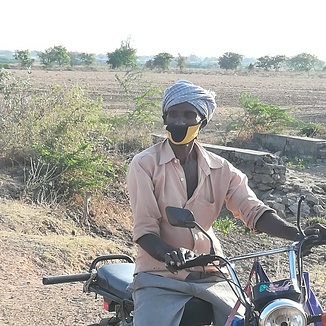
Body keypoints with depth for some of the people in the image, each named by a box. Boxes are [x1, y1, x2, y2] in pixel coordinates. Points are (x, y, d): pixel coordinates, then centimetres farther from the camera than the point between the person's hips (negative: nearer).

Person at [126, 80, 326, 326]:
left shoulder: (220, 169, 4)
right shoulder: (144, 165, -7)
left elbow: (253, 211, -5)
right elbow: (144, 230, -13)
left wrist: (298, 234, -23)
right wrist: (168, 253, -34)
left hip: (209, 274, 3)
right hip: (159, 277, -3)